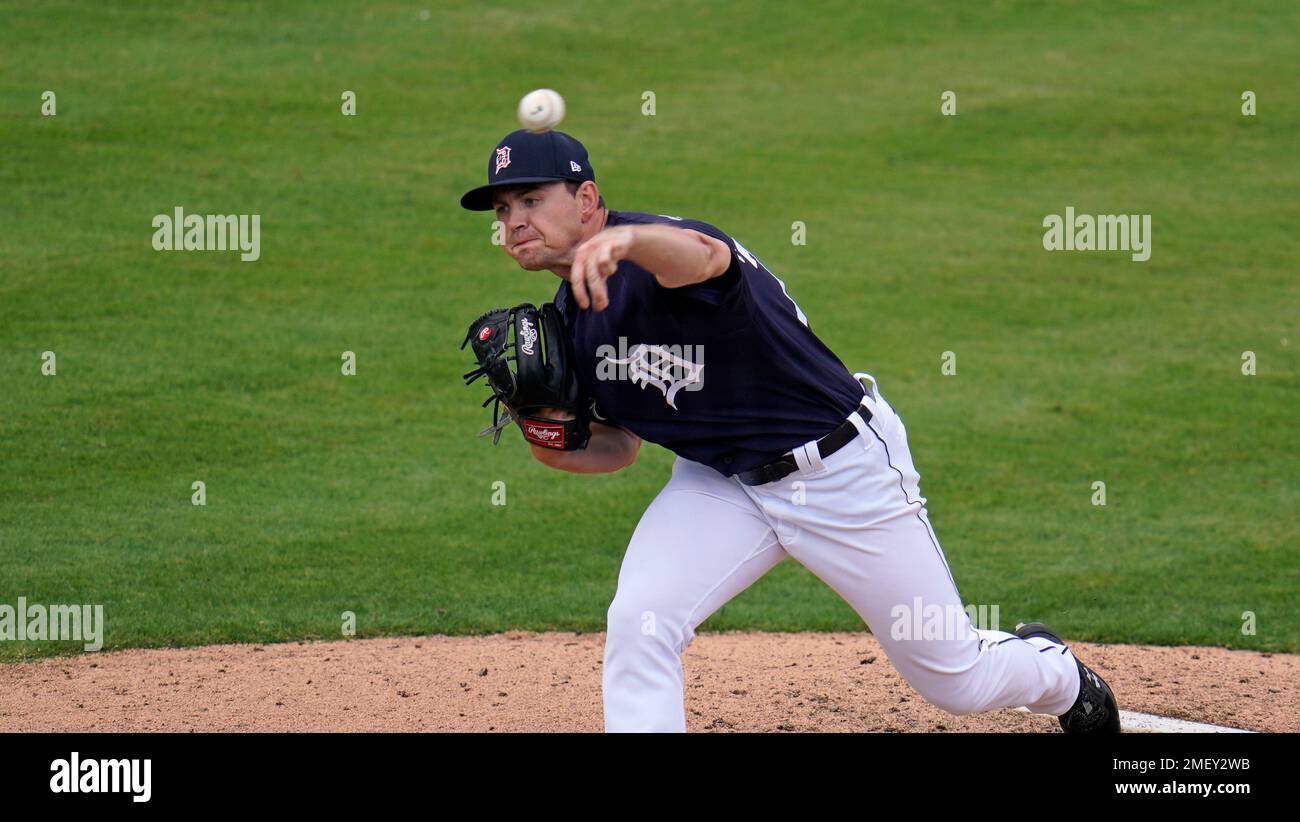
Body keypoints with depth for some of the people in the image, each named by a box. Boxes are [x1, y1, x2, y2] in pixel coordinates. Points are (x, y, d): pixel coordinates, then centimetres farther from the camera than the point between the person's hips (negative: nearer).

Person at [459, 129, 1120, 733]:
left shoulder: (659, 252, -27)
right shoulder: (568, 321, -2)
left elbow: (699, 257, -54)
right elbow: (619, 442, 11)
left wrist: (625, 239, -77)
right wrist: (558, 447, -13)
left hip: (843, 468, -6)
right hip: (718, 482, 6)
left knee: (957, 681, 7)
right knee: (637, 625, -21)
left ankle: (1059, 676, 41)